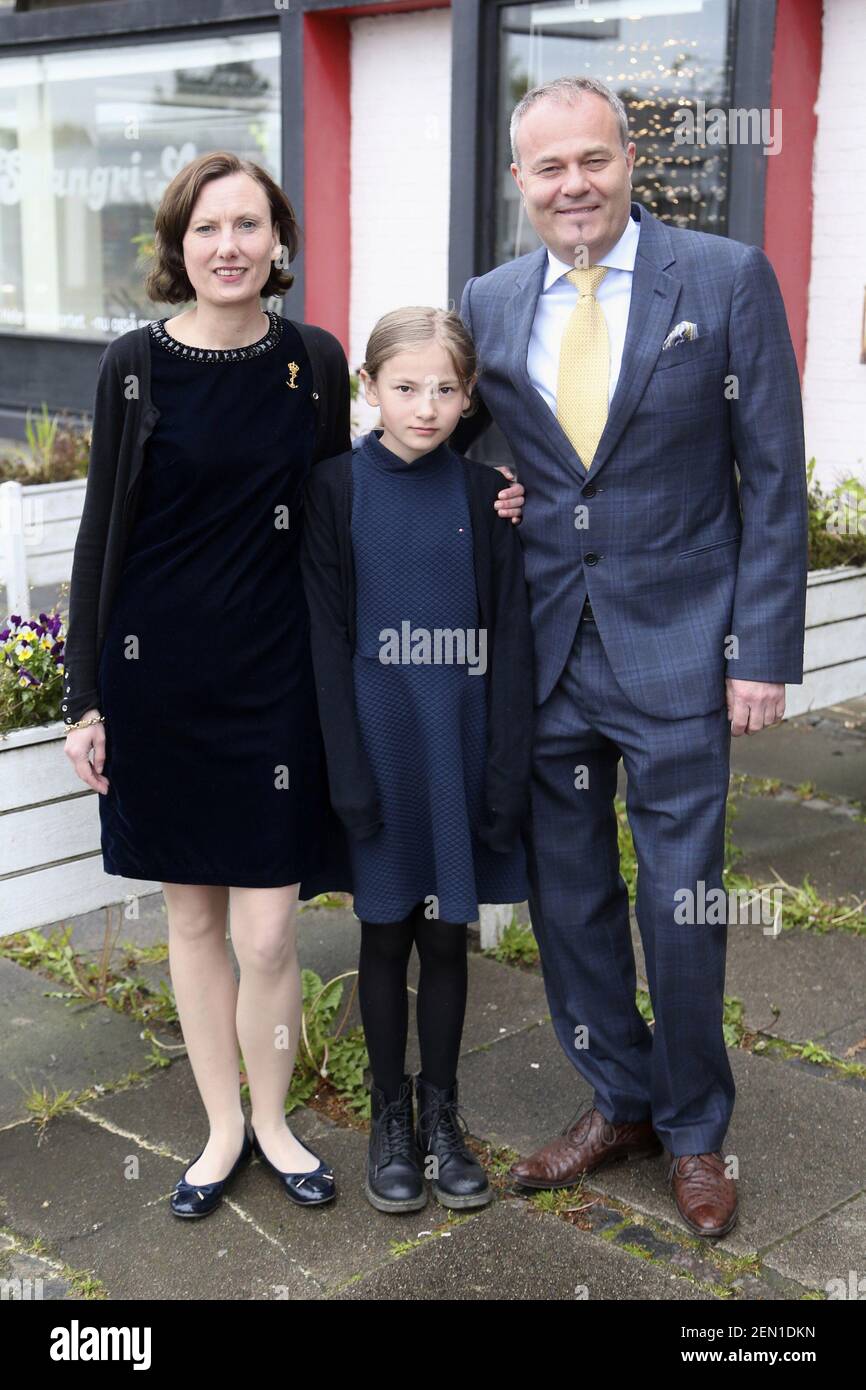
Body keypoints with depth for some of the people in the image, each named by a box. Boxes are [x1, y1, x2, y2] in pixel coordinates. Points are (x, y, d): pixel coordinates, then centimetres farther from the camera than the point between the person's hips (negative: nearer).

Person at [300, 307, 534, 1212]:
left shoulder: (482, 494, 0)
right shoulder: (337, 488, -4)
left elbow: (508, 640, 0)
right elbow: (327, 637, -6)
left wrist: (506, 774, -6)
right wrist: (349, 773, -11)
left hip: (459, 746, 2)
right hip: (379, 740, -1)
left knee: (446, 934, 11)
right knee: (386, 934, 10)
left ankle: (441, 1111, 27)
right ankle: (389, 1114, 25)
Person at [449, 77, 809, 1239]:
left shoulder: (728, 279, -6)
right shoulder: (490, 304, 5)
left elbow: (774, 478, -6)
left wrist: (764, 651, -10)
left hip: (676, 650, -3)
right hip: (545, 650, 4)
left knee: (681, 903, 5)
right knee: (568, 894, 13)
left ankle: (694, 1128, 27)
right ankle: (618, 1102, 33)